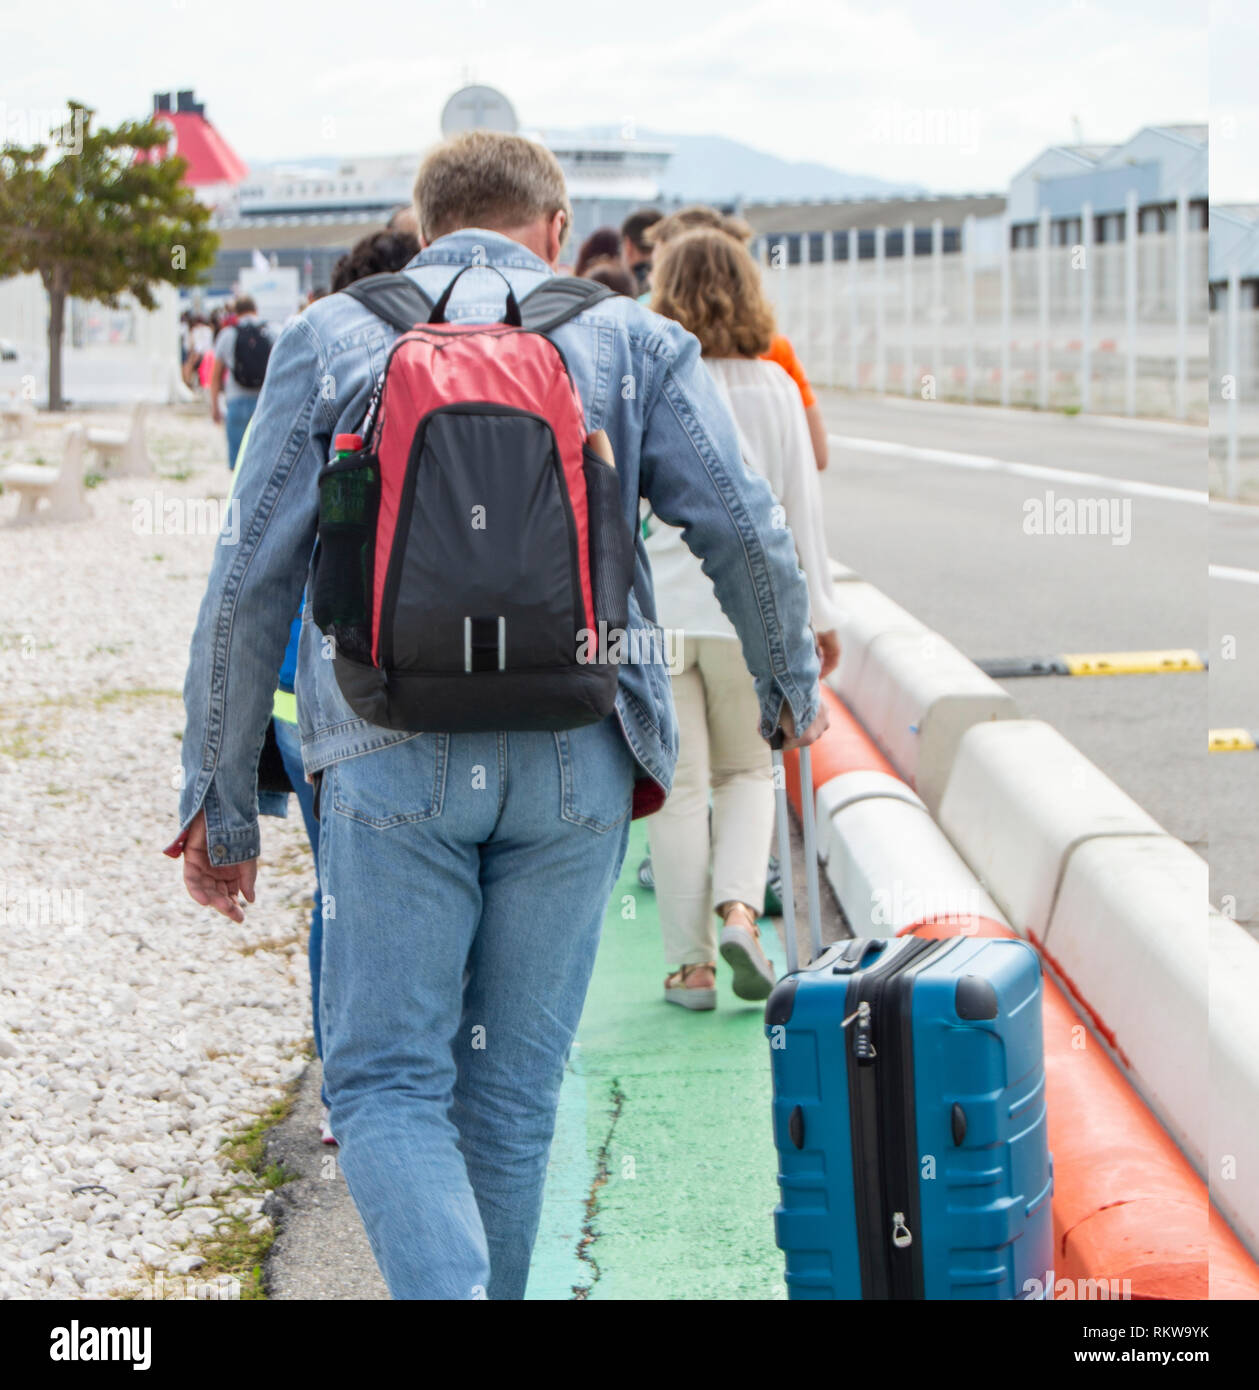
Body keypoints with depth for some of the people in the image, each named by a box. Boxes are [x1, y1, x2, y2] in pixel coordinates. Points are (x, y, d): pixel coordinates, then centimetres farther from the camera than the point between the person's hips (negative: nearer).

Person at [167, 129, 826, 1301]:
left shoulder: (326, 342, 8)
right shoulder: (630, 341, 9)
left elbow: (250, 584, 3)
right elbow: (748, 536, 1)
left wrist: (220, 803, 8)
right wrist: (791, 686, 21)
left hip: (392, 759, -1)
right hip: (573, 764, 1)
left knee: (386, 1080, 3)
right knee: (512, 1087, 13)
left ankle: (444, 1286, -20)